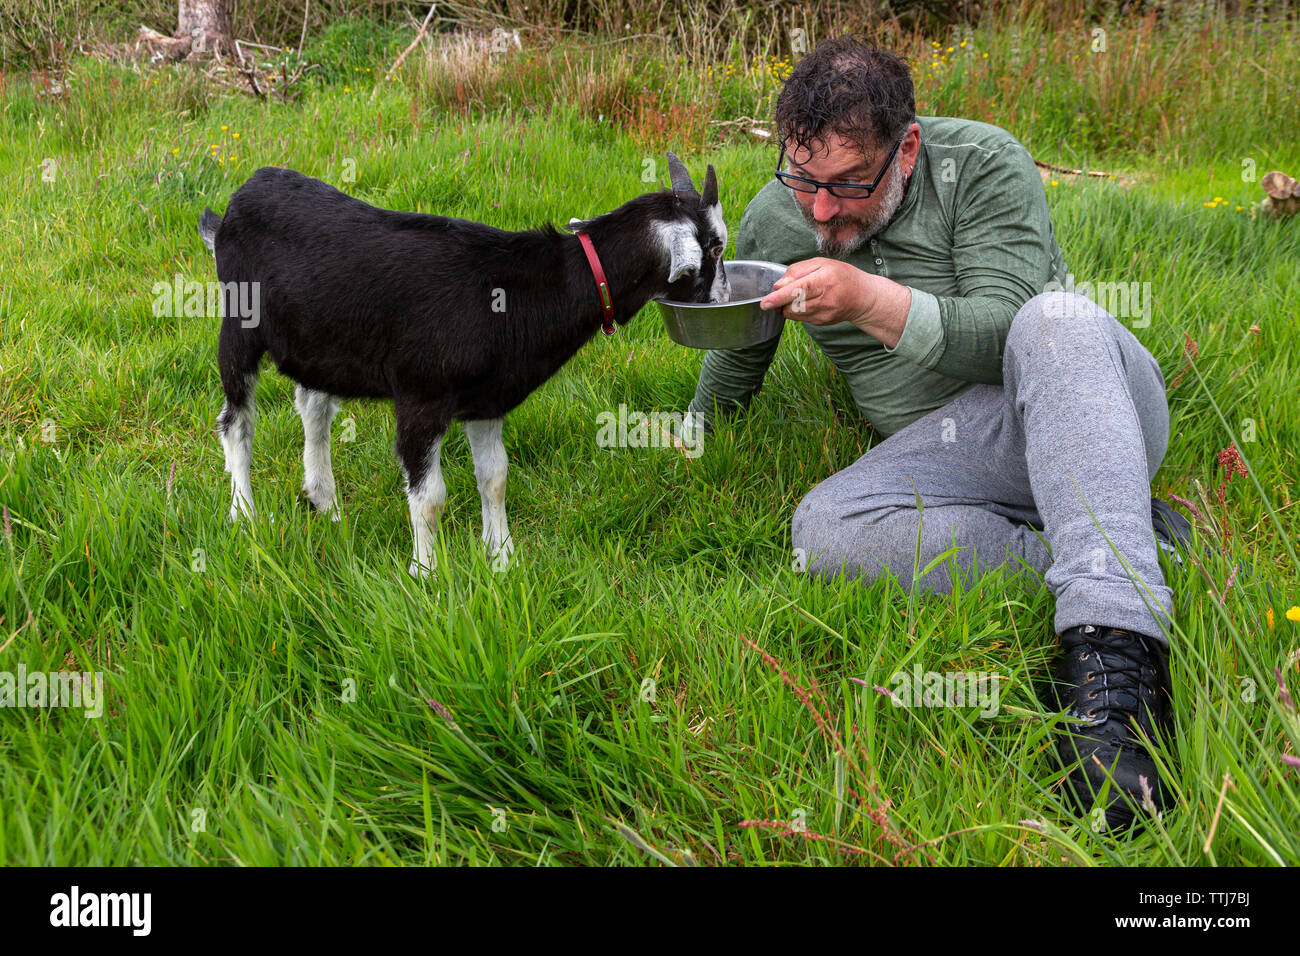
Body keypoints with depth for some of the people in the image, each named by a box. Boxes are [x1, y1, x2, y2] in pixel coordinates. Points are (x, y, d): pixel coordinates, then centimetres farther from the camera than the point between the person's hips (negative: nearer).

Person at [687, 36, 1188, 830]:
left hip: (1080, 399, -3)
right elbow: (737, 356, 23)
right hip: (959, 447, 4)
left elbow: (1006, 330, -19)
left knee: (1057, 319, -40)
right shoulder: (774, 221, 5)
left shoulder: (982, 163, -9)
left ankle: (1113, 651, -52)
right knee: (823, 530, -28)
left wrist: (870, 301, -30)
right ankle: (1125, 543, -26)